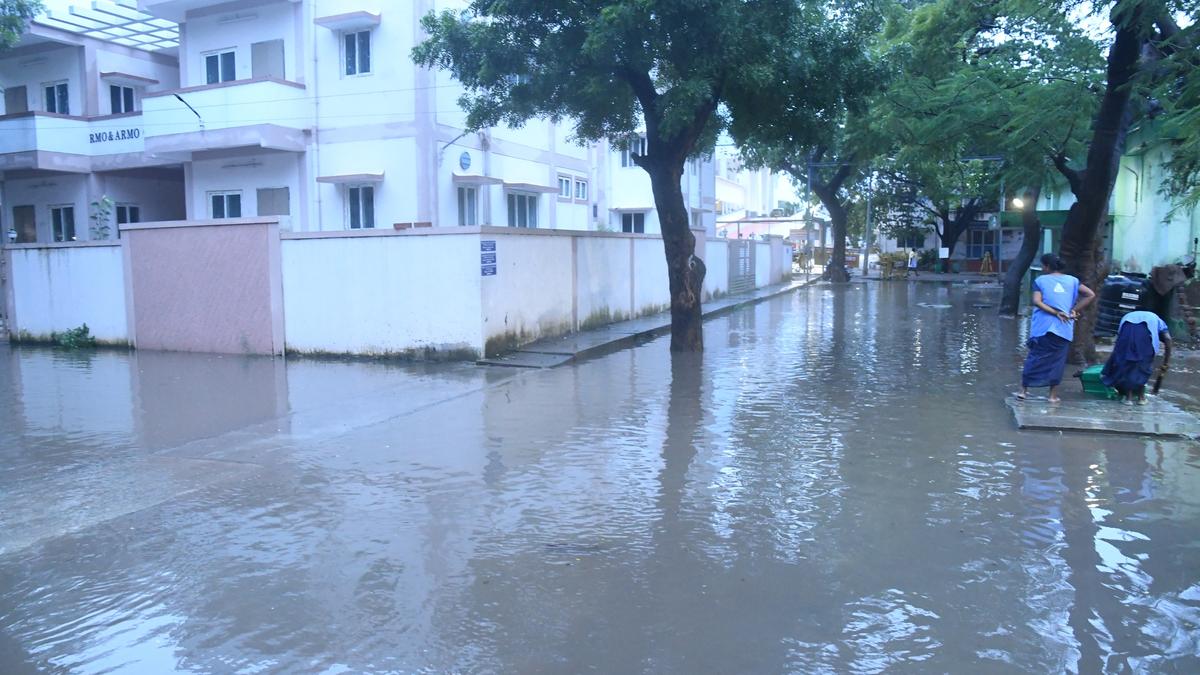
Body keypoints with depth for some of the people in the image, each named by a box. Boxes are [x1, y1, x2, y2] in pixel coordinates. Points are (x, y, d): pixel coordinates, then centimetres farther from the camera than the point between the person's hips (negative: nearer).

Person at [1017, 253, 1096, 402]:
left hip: (1042, 327, -2)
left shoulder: (1040, 280, 1)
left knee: (1035, 357, 8)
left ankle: (1023, 390, 11)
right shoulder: (1072, 280, 9)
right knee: (1057, 360, 9)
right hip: (1064, 328, 2)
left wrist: (1055, 312, -11)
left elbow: (1037, 301, -13)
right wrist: (1074, 310, 2)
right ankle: (1053, 395, 11)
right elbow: (1091, 295, 4)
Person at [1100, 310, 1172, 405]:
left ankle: (1128, 396, 15)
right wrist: (1165, 364, 13)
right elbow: (1168, 339, 11)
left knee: (1125, 362, 14)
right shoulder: (1159, 323, 36)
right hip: (1145, 330, -2)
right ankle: (1141, 397, 17)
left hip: (1127, 327, 2)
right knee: (1144, 364, 14)